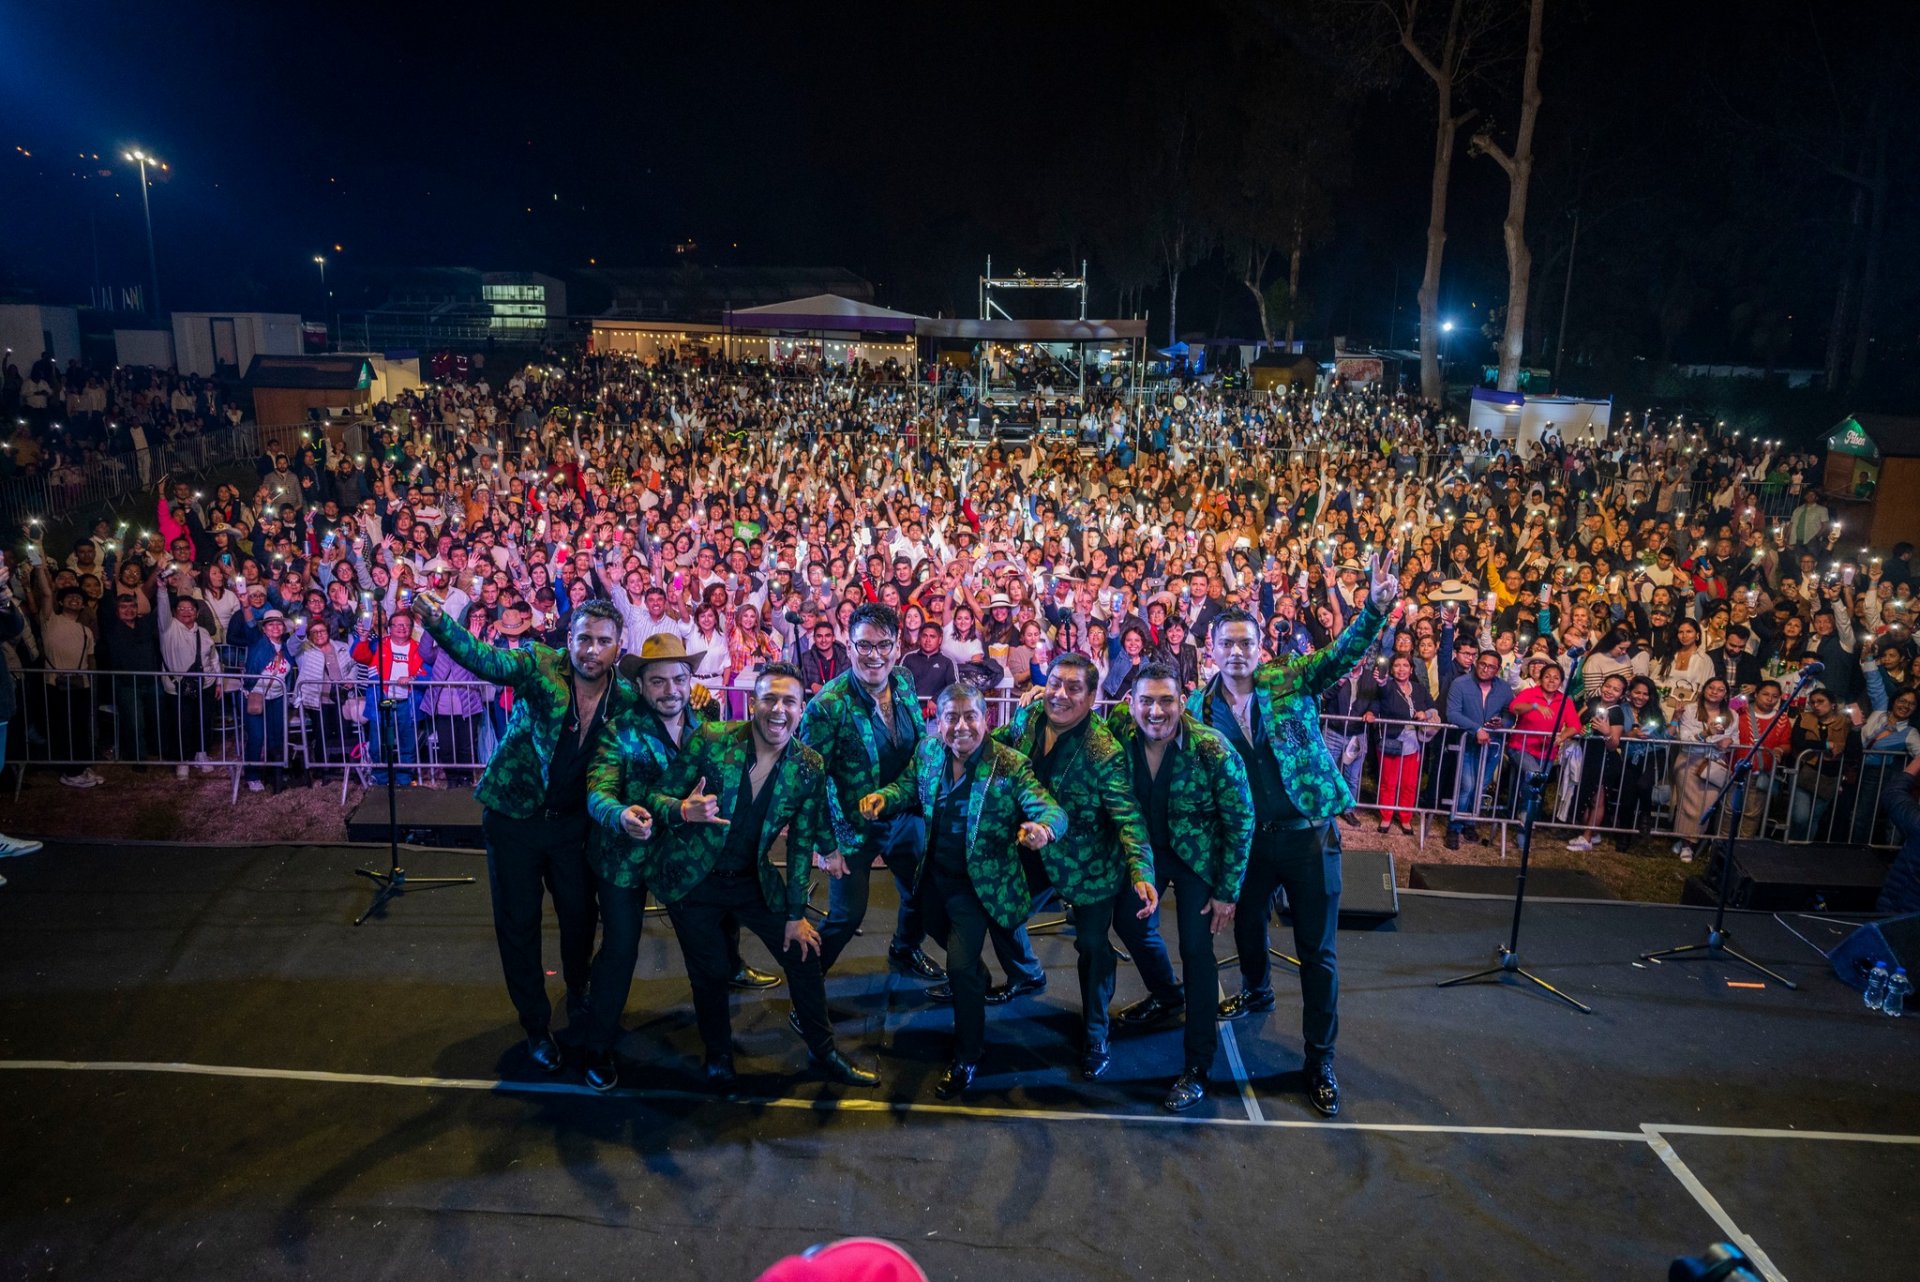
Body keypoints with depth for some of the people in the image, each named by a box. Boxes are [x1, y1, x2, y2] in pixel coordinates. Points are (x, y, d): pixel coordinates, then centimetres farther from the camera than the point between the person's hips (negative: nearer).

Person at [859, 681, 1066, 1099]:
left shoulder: (1010, 765, -22)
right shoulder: (927, 752, -9)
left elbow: (1048, 808, -28)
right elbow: (908, 788, 3)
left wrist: (1043, 827, -53)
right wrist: (882, 798, -21)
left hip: (977, 883, -6)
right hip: (934, 875, 6)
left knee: (961, 967, -10)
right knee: (940, 933, 29)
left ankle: (968, 1057, 13)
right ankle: (974, 975, 64)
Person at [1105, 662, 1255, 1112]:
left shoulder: (1213, 750, -28)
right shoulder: (1119, 734, -20)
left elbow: (1241, 821, -18)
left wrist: (1228, 892, -16)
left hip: (1196, 857, -5)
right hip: (1145, 850, 5)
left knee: (1196, 949, -8)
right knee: (1129, 921, 16)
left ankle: (1198, 1067, 4)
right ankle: (1167, 996, 47)